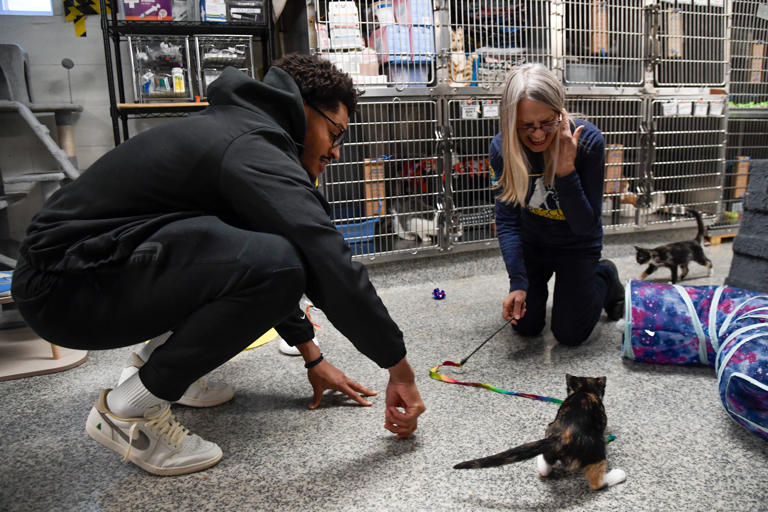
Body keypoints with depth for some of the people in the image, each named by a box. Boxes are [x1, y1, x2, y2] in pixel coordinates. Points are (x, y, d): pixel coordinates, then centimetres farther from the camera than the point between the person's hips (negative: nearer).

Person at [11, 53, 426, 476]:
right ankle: (129, 409, -10)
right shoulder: (254, 151, -18)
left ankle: (158, 361, 16)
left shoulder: (239, 127, 14)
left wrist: (313, 358, 19)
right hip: (65, 287, -10)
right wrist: (399, 369, -14)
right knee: (274, 264, -27)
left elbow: (265, 264, 18)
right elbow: (331, 264, -25)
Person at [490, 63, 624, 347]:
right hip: (531, 241, 2)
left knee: (569, 334, 2)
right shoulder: (502, 147, -22)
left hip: (577, 246, -2)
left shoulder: (588, 140, -29)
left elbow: (585, 225, -26)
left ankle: (605, 277, 29)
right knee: (526, 326, 6)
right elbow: (507, 220, -19)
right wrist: (518, 282, -28)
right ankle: (539, 280, 37)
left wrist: (566, 171, -40)